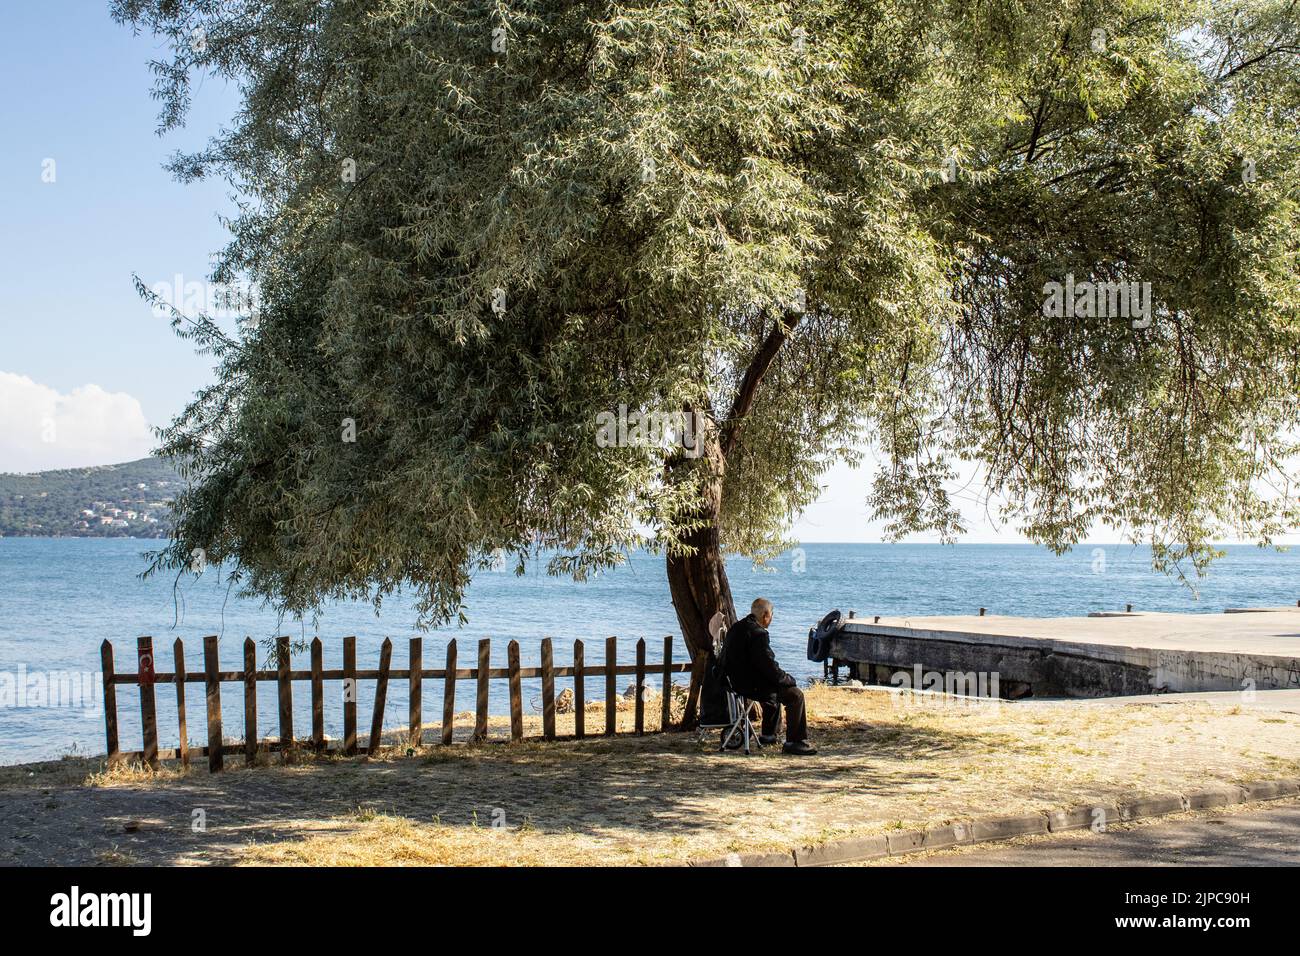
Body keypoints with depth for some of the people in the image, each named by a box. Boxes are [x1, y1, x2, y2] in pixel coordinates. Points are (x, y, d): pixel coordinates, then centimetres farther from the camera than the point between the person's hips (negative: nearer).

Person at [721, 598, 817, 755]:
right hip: (752, 687, -10)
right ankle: (795, 742, -5)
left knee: (775, 687, 34)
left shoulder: (736, 628, 9)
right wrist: (790, 680, -6)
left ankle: (768, 735, 42)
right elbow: (769, 667, -22)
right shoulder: (758, 633, -22)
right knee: (796, 695, -6)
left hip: (736, 682, 10)